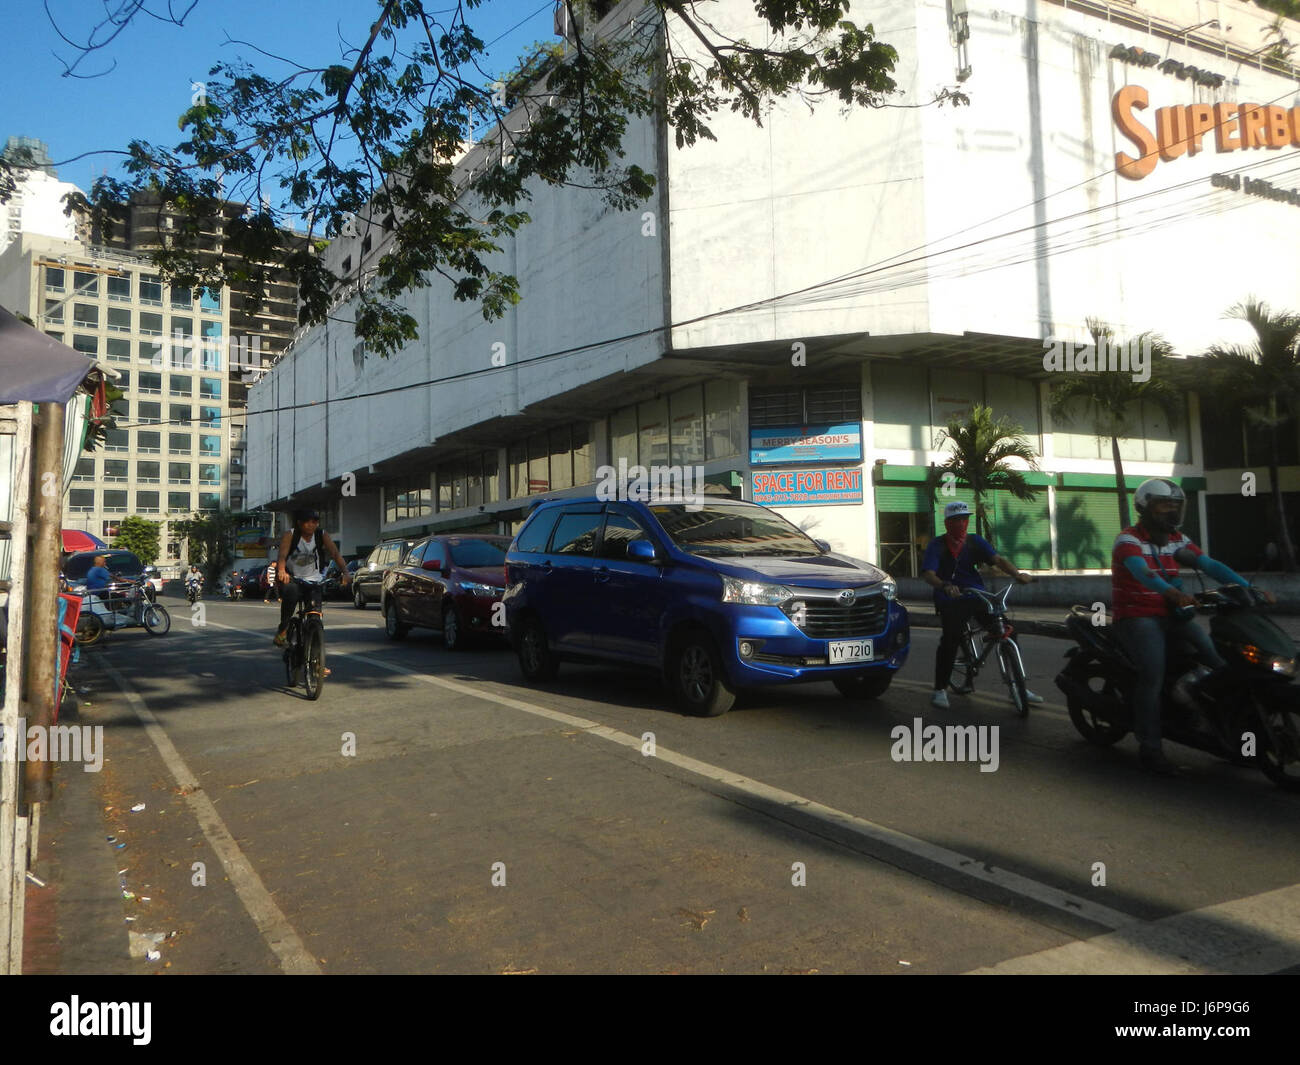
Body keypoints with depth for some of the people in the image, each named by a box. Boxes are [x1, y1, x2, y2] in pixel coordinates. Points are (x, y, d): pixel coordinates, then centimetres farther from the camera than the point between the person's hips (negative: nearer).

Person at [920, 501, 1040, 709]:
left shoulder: (975, 542, 8)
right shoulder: (937, 545, -3)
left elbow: (997, 560, -7)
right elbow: (928, 574, -18)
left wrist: (1017, 574, -28)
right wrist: (945, 586, -40)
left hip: (977, 596, 4)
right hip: (950, 600, -4)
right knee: (951, 638, -27)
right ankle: (939, 690, -14)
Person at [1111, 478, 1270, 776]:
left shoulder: (1177, 541, 12)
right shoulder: (1128, 540, -12)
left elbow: (1209, 565, 1)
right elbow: (1140, 570, -32)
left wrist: (1249, 588, -14)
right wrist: (1172, 591, -51)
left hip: (1170, 615, 7)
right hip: (1136, 617, -7)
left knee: (1221, 656, -14)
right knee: (1153, 673, -27)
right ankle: (1149, 747, -20)